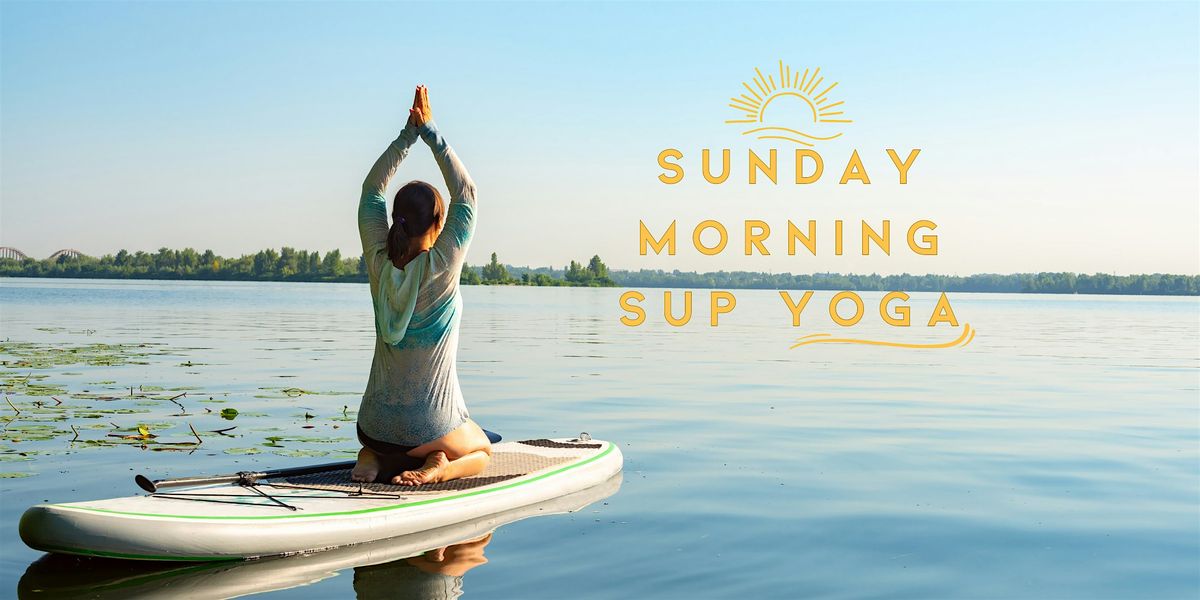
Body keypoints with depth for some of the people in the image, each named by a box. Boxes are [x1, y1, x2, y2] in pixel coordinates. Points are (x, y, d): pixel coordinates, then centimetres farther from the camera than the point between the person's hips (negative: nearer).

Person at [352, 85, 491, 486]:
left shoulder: (378, 265, -7)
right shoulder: (443, 267, -17)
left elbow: (372, 189, 5)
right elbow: (466, 193, -7)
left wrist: (409, 134, 3)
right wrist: (431, 133, -3)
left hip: (375, 424, 4)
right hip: (431, 428, -4)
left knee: (384, 446, 40)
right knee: (482, 451, 29)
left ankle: (374, 460, 5)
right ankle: (440, 467, -4)